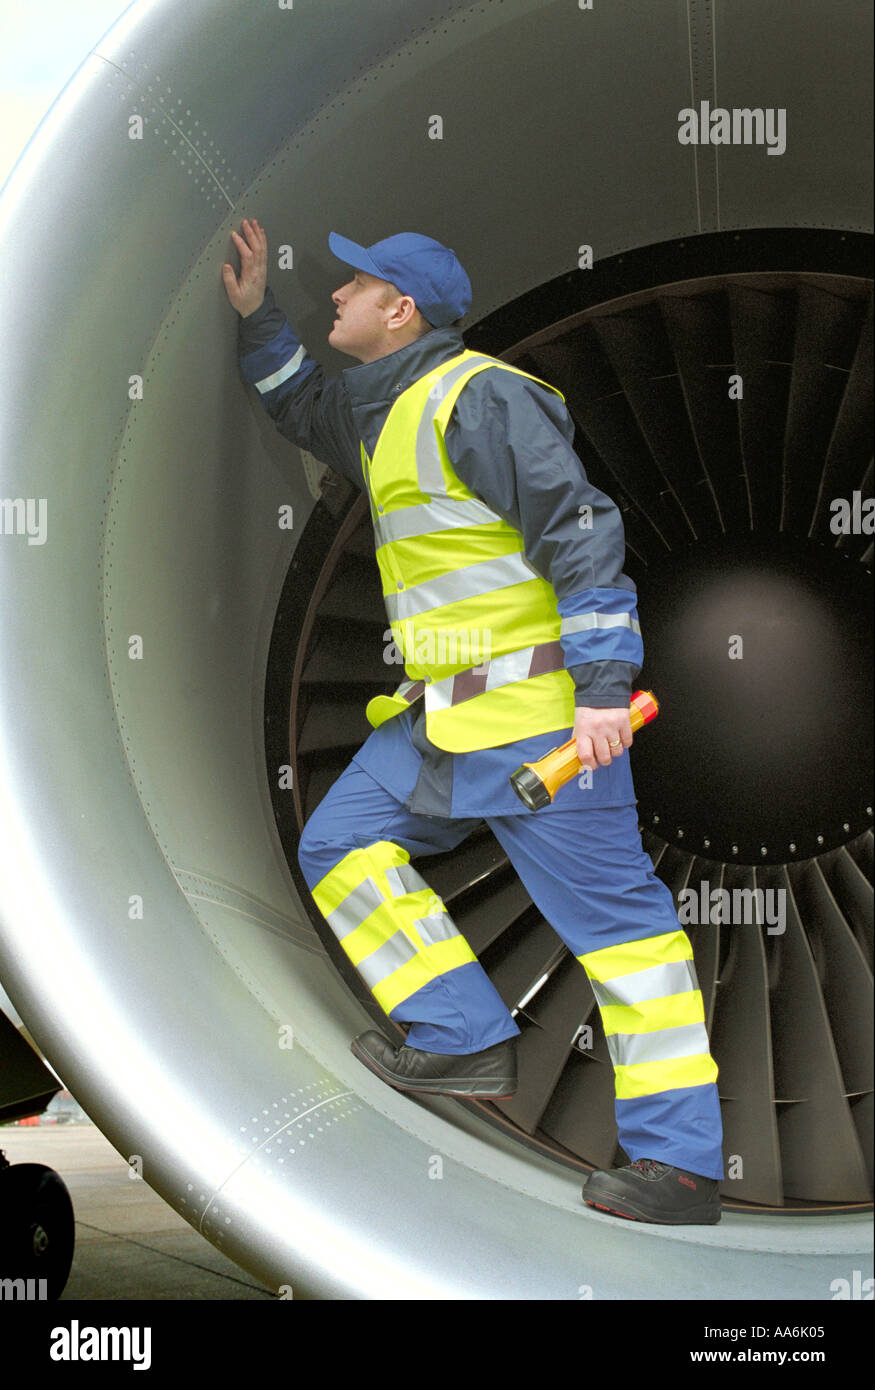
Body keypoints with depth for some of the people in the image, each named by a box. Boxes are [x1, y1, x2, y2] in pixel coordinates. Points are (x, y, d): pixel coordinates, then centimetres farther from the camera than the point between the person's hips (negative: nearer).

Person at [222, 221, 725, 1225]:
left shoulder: (479, 397, -13)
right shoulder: (385, 406, 17)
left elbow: (583, 531, -18)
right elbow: (306, 413, 39)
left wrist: (603, 685, -23)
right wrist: (256, 316, 25)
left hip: (535, 707, -10)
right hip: (446, 714, 10)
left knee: (609, 908, -8)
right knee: (342, 845, 9)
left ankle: (679, 1161, -7)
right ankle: (465, 1044, 8)